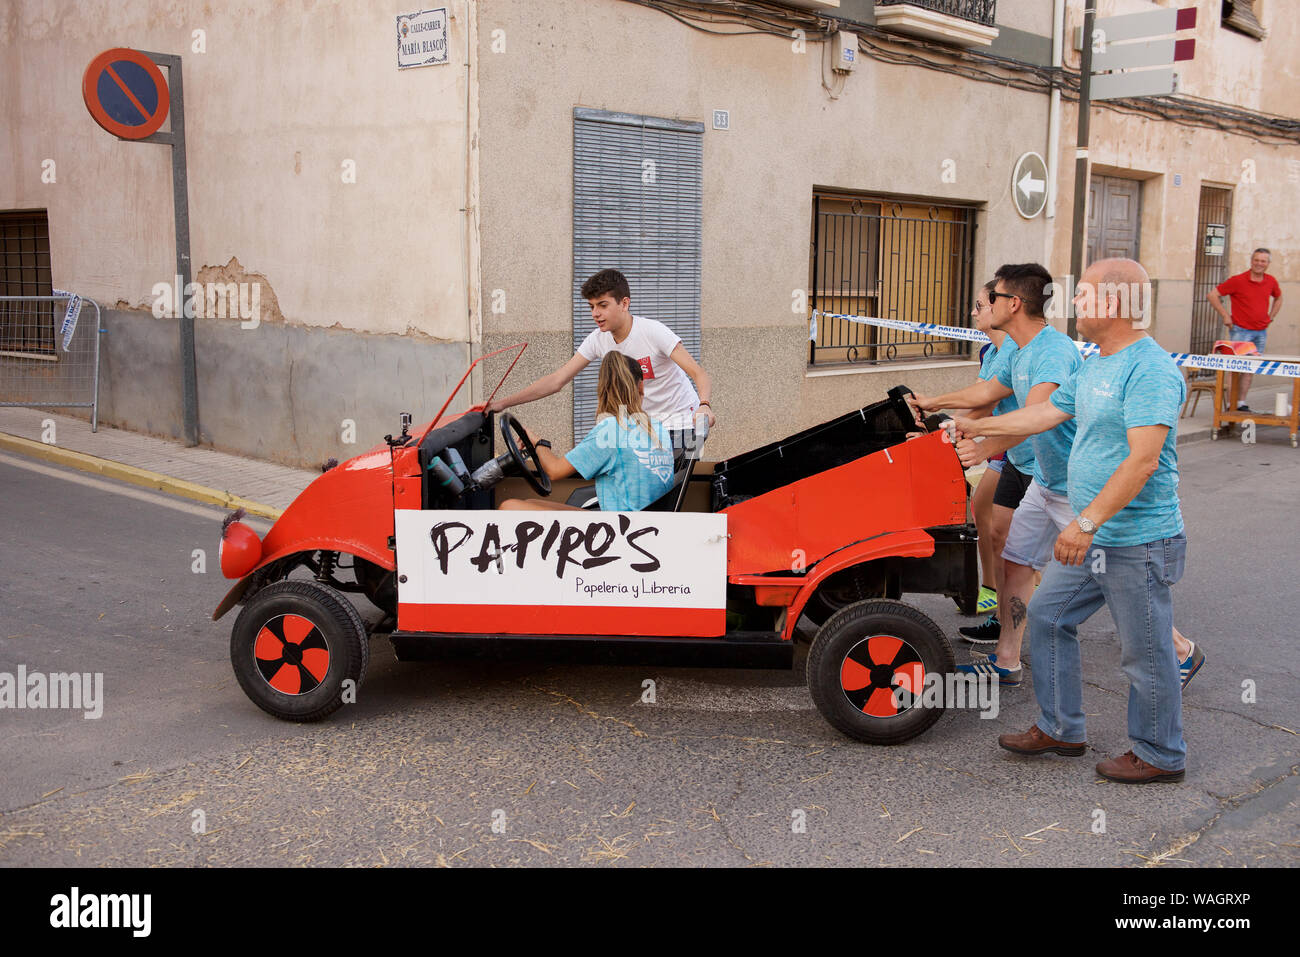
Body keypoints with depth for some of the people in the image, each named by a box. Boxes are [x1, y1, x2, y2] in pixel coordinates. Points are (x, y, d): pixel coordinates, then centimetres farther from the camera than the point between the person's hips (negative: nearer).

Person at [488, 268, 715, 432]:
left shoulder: (653, 332, -23)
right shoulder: (598, 340, -6)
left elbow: (699, 373, -28)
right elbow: (556, 381, -5)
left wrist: (704, 405, -50)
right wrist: (503, 403, -11)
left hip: (679, 421, -5)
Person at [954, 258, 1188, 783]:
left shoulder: (1151, 370, -20)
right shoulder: (1094, 366, 11)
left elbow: (1143, 460, -27)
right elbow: (1047, 413, 22)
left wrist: (1087, 521, -30)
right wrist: (976, 427, 26)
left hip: (1139, 544, -10)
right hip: (1090, 538, 10)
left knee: (1145, 654, 4)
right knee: (1048, 616, 15)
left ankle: (1160, 756, 22)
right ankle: (1060, 729, 29)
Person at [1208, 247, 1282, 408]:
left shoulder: (1271, 282, 7)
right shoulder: (1238, 280, -9)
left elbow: (1278, 298, 29)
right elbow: (1212, 295, -7)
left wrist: (1270, 317, 16)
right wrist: (1225, 316, -9)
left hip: (1261, 332, 5)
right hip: (1241, 331, -5)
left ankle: (1242, 402, 14)